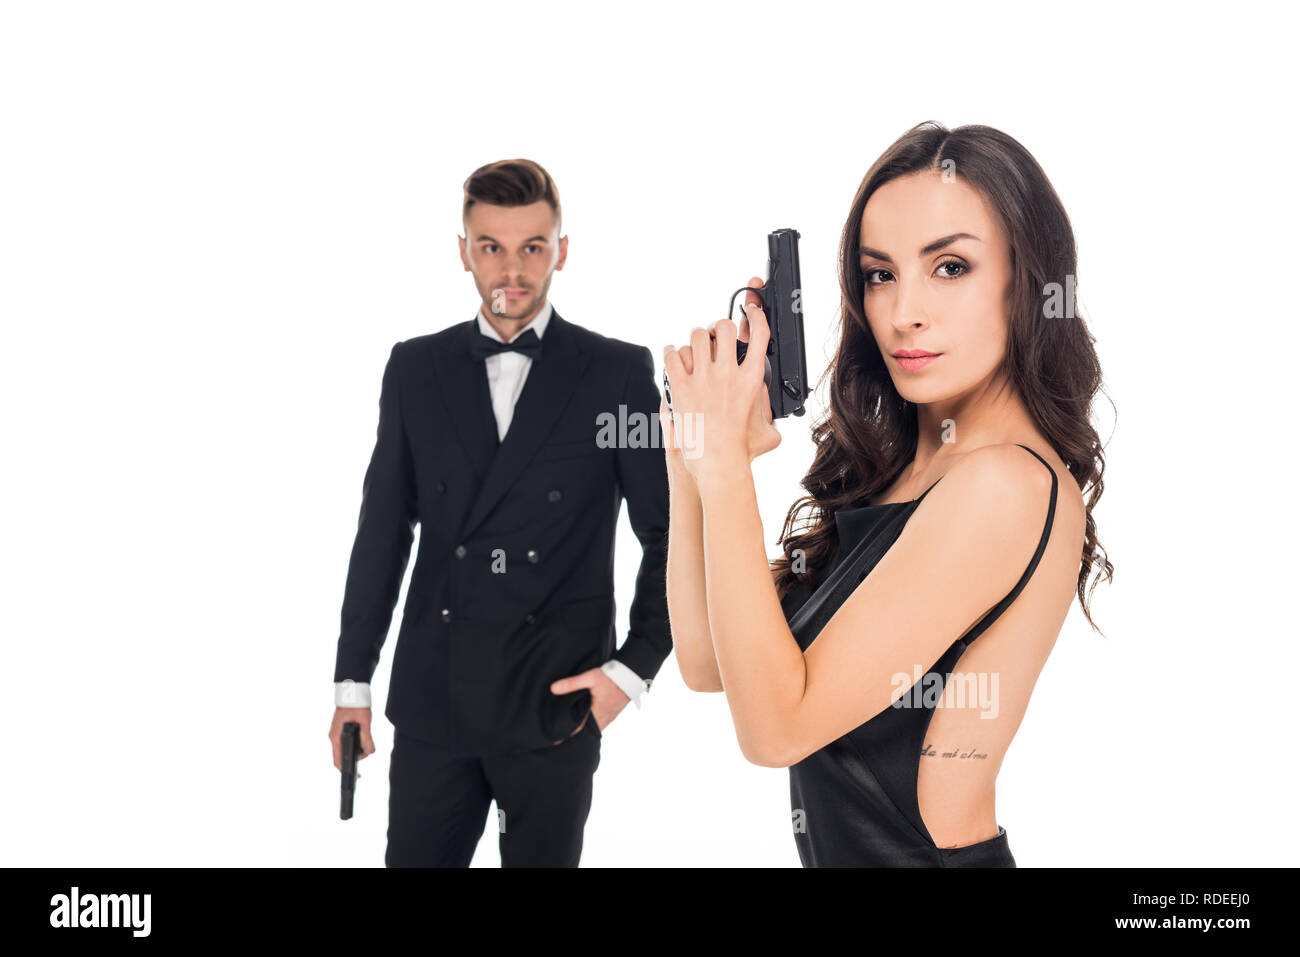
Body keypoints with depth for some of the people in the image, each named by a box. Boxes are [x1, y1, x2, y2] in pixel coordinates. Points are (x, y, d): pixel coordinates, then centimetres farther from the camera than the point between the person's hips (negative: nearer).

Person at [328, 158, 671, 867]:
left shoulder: (619, 373, -2)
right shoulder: (415, 368, 5)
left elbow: (670, 535, 1)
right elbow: (382, 532, 8)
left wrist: (634, 668, -6)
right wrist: (352, 680, 8)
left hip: (558, 706, -2)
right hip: (431, 701, 2)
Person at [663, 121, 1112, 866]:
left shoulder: (1006, 484, -23)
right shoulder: (902, 468, 1)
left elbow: (775, 724, -23)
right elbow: (708, 662, -1)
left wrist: (726, 460, -21)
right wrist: (691, 451, -9)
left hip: (927, 853, -7)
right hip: (843, 848, 8)